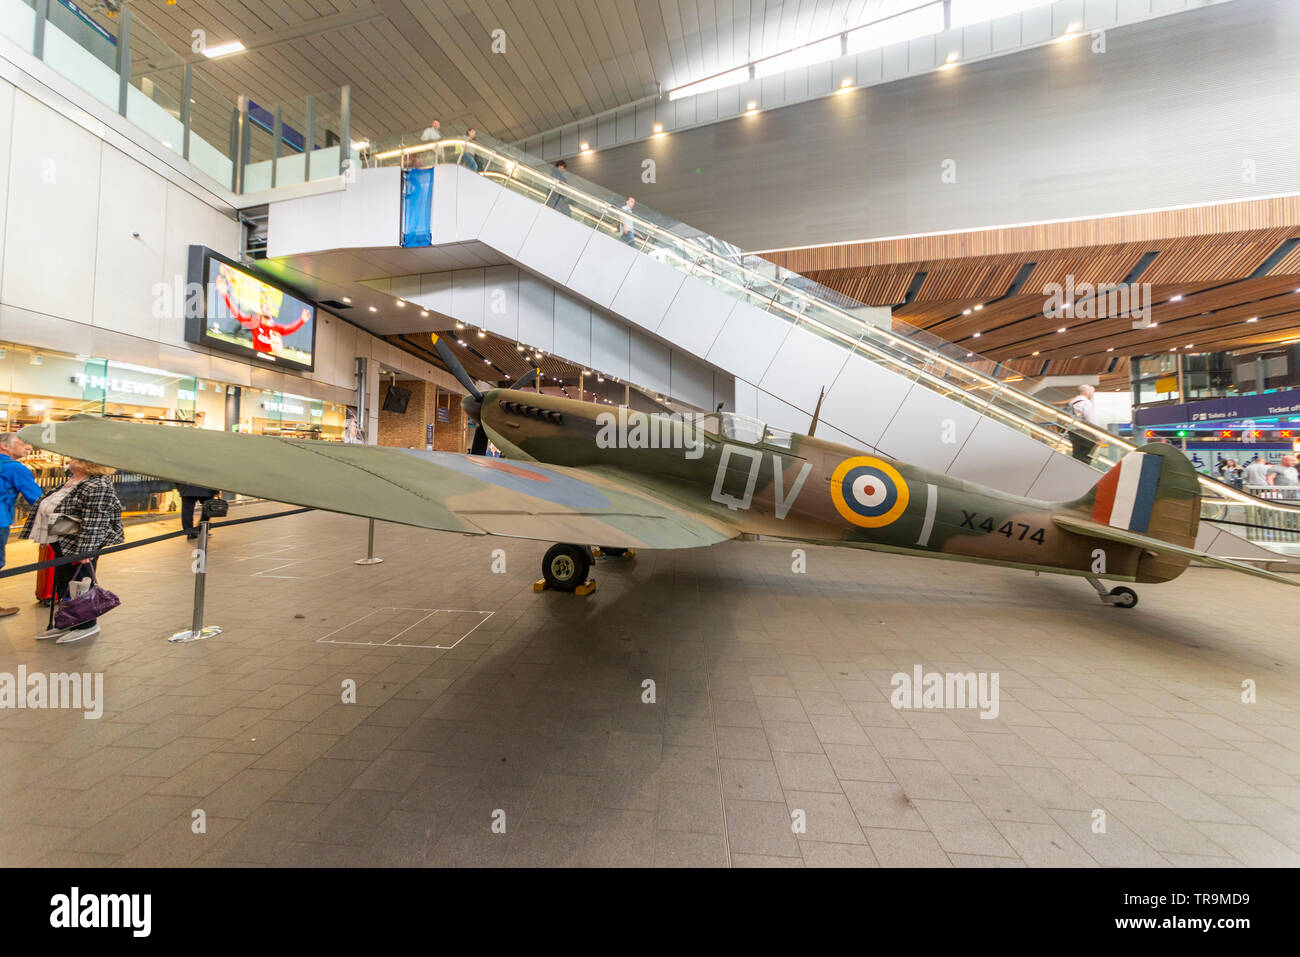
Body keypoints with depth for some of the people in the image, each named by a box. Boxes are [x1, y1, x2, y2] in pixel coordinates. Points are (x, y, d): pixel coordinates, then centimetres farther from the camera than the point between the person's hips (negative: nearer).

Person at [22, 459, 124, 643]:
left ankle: (86, 625, 12)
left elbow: (93, 525, -27)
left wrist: (84, 551, -27)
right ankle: (64, 624, 29)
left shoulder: (97, 487, -23)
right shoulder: (73, 481, 10)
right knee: (62, 584, 17)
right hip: (62, 545, 11)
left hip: (79, 547, -11)